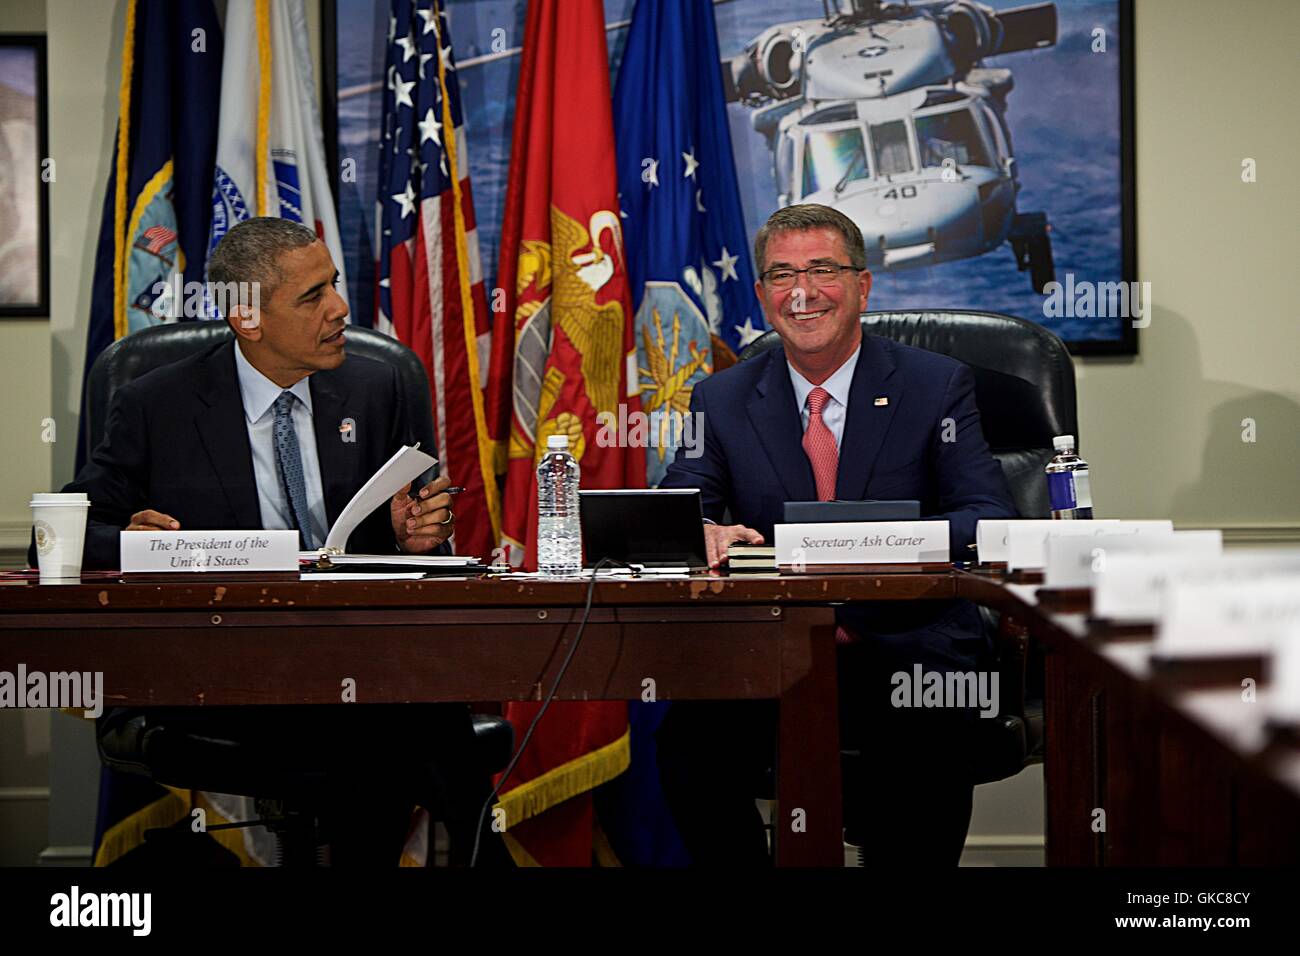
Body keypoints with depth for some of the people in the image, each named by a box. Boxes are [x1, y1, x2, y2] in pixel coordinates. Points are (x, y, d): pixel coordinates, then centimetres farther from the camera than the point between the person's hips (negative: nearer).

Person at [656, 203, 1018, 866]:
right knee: (689, 738, -27)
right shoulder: (721, 401, 11)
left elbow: (990, 519, -5)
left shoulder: (937, 386, 5)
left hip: (909, 646, -2)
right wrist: (706, 533, -25)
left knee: (929, 738, -34)